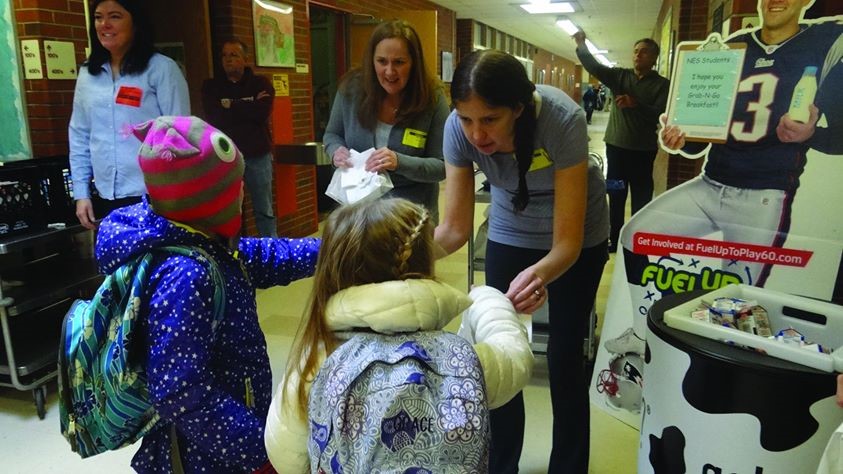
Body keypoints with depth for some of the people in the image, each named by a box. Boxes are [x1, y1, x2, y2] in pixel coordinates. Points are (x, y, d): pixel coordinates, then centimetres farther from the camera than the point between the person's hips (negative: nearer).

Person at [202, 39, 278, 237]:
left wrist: (231, 106, -6)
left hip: (257, 155, 0)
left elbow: (262, 113, -12)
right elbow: (213, 117, -8)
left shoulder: (260, 83, 7)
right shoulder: (211, 86, 9)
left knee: (264, 210, 5)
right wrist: (248, 107, -8)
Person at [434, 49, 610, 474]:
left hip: (577, 238, -2)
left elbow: (567, 243, -35)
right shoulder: (458, 128, -26)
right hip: (509, 233, 3)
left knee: (563, 359, 0)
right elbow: (455, 229, -21)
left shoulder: (562, 120, -36)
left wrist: (541, 273, -55)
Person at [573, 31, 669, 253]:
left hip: (643, 149, -2)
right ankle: (615, 240, 21)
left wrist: (636, 104, -26)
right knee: (616, 196, 10)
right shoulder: (620, 76, 6)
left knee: (641, 197, 3)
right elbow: (594, 67, -7)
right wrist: (581, 46, -20)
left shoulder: (662, 84, -2)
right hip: (616, 144, 3)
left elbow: (661, 115, -14)